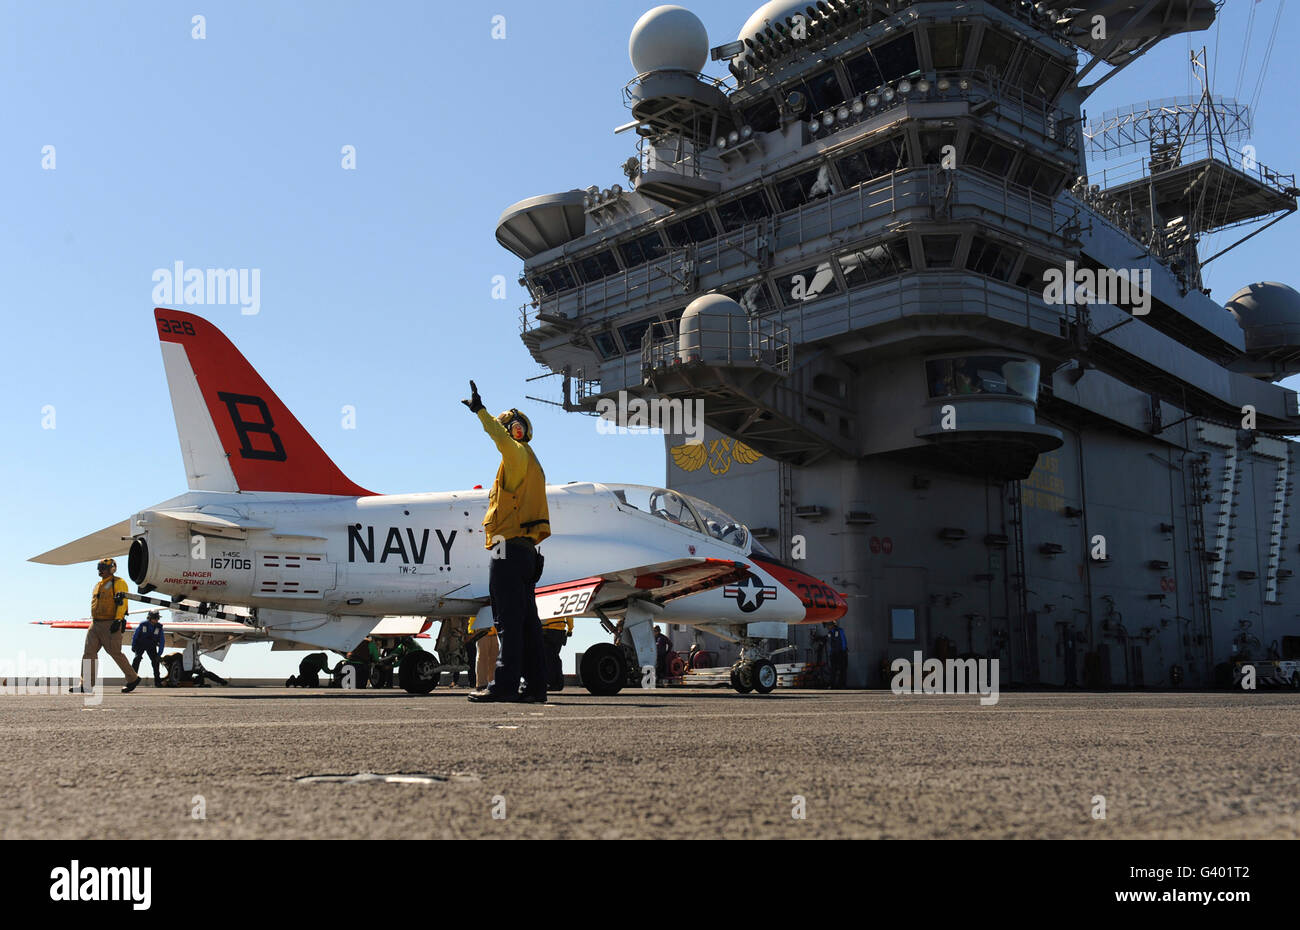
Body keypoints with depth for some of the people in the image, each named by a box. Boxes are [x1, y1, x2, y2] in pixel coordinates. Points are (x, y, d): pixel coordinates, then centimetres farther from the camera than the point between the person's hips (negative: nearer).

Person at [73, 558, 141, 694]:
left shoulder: (118, 583, -6)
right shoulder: (99, 585, 21)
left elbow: (122, 603, -15)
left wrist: (118, 620, -23)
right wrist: (95, 622, 22)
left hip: (111, 625, -8)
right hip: (95, 624, 8)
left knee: (115, 653, -5)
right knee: (89, 653, 0)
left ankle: (133, 679, 9)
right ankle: (86, 685, -1)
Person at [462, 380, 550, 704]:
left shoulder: (519, 456, -3)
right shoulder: (531, 466, 28)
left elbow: (503, 440, -26)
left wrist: (481, 411, -26)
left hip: (509, 549, -10)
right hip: (526, 550, 10)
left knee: (508, 620, -11)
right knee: (527, 622, 8)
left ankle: (504, 684, -13)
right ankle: (535, 686, 8)